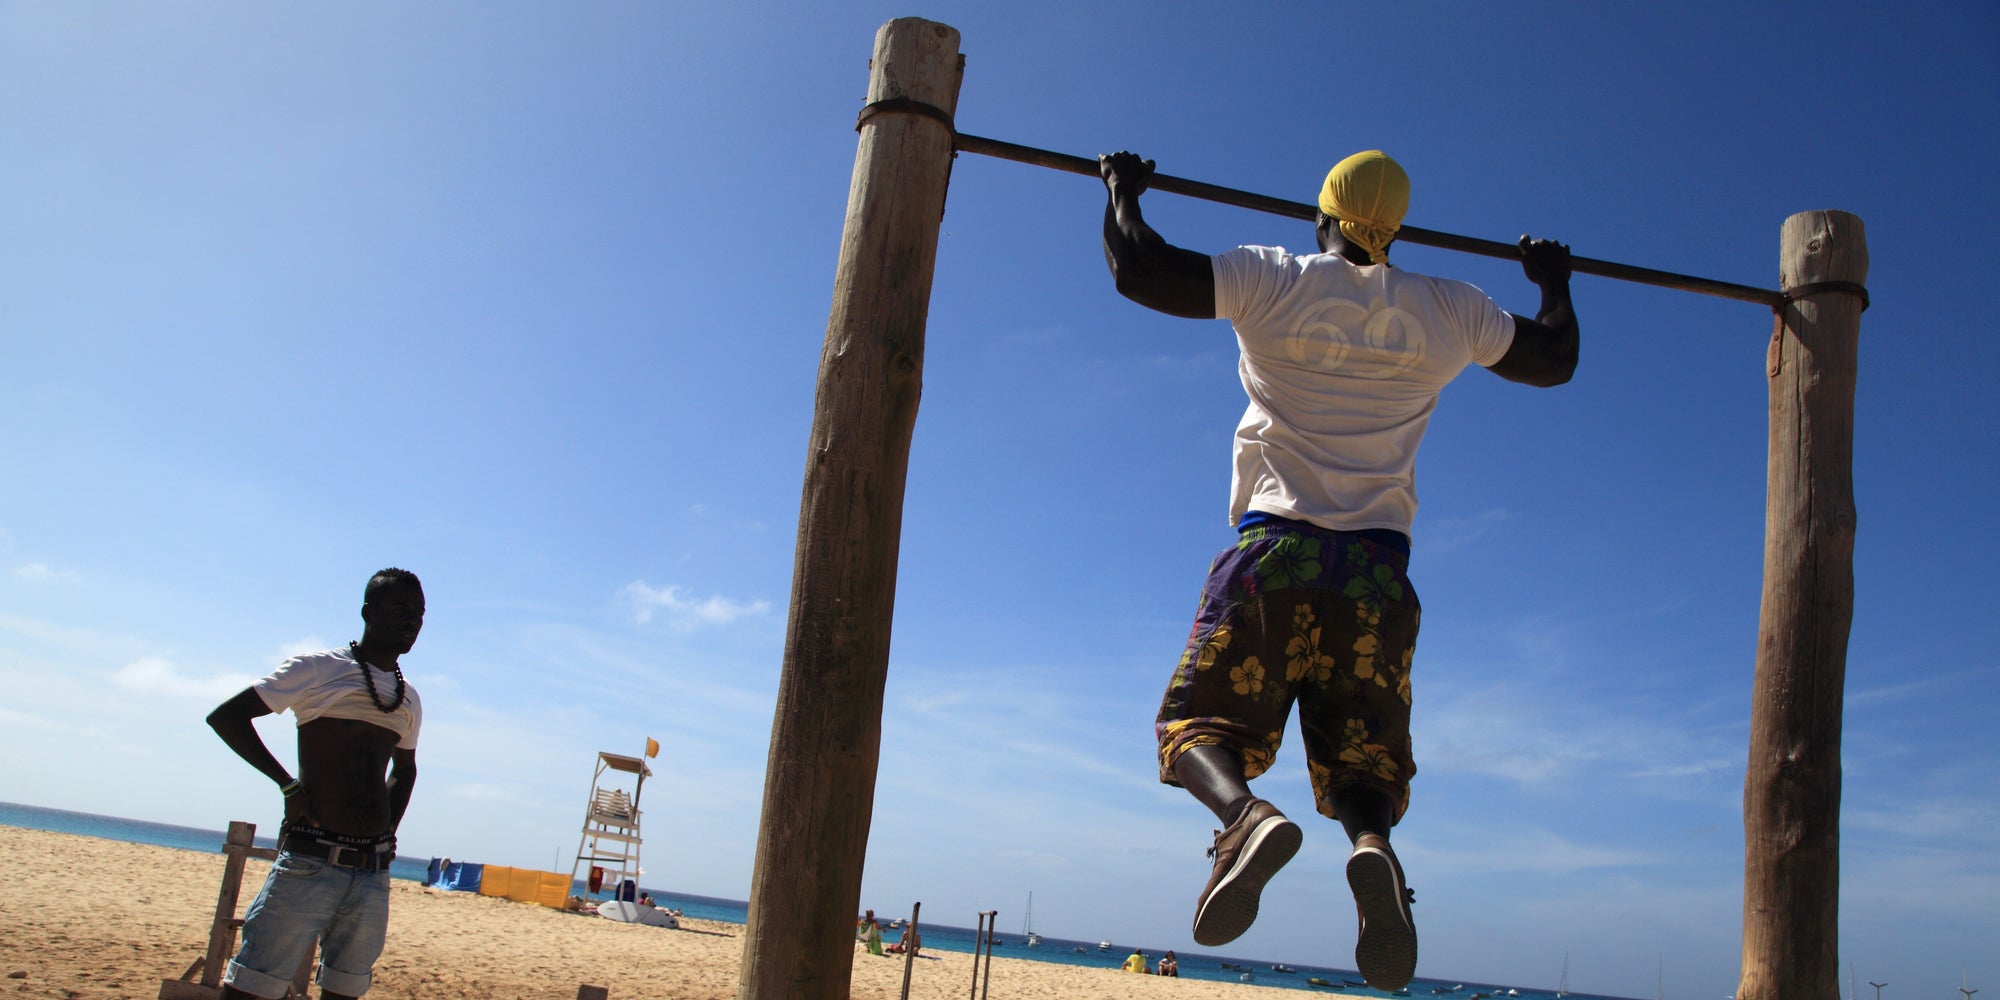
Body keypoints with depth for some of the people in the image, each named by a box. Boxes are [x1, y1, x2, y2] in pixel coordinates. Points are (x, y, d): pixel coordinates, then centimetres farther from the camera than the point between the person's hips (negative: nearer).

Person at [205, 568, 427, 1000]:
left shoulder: (409, 699, 16)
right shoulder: (318, 668, 0)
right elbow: (225, 716, -2)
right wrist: (287, 782, -9)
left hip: (374, 874, 6)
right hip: (310, 862, -5)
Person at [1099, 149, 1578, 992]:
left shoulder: (1274, 281, 3)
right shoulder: (1450, 312, 13)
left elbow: (1136, 269, -1)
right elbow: (1556, 360, 27)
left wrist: (1123, 192, 18)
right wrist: (1554, 285, 46)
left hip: (1275, 549, -2)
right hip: (1376, 567, 2)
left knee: (1198, 723, 4)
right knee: (1362, 759, 6)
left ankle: (1244, 814, -31)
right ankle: (1373, 843, -30)